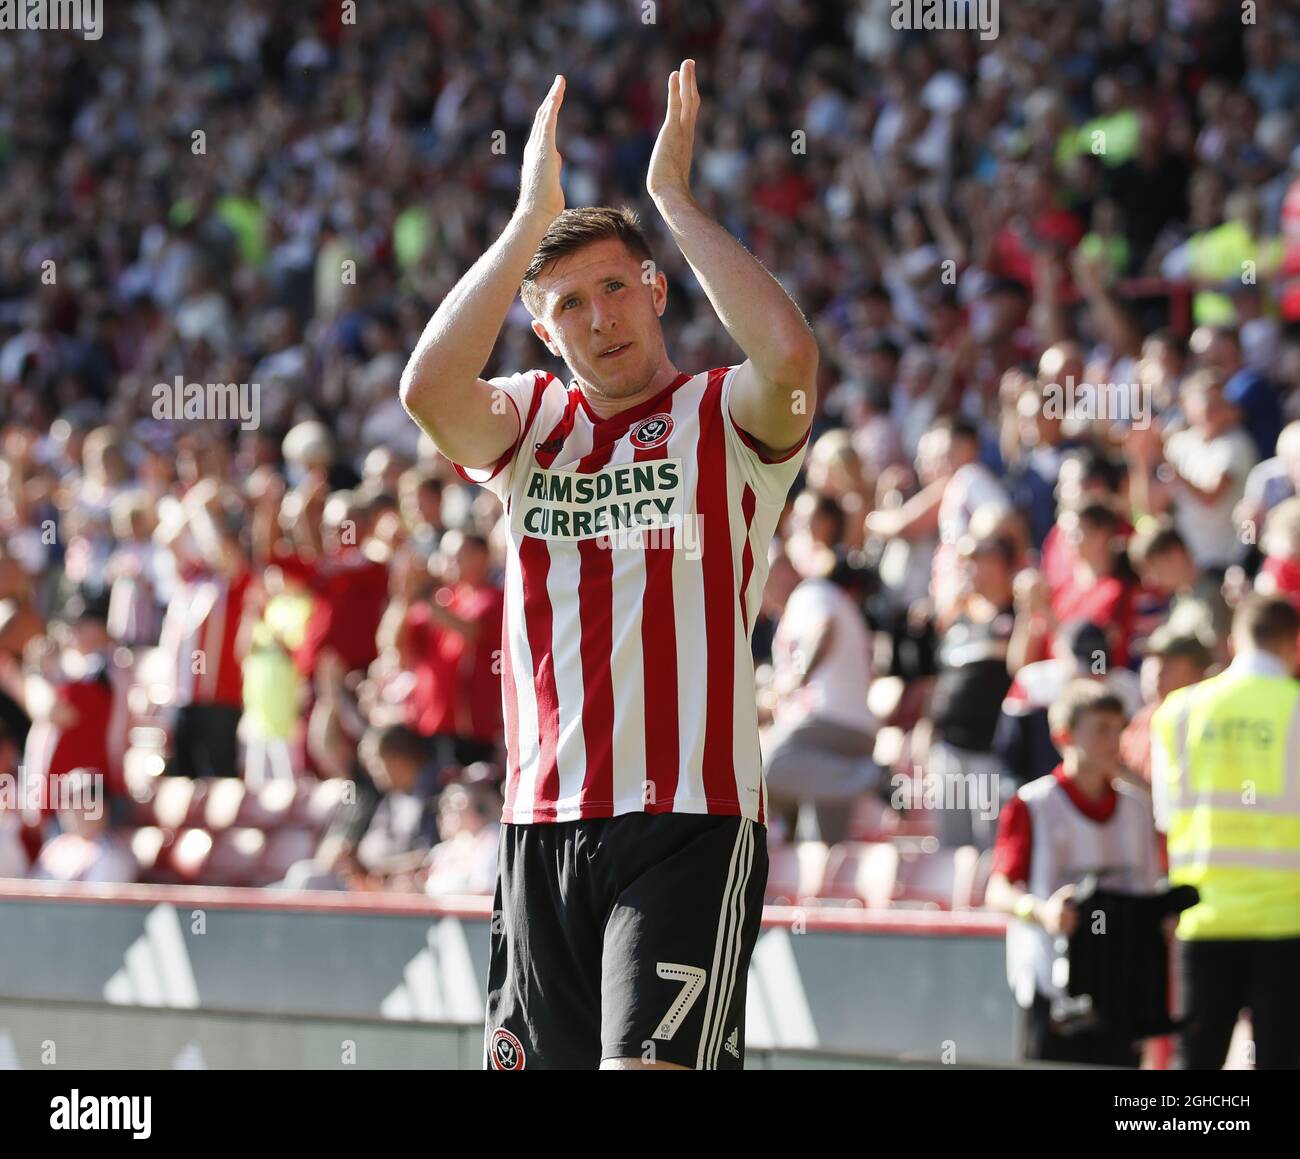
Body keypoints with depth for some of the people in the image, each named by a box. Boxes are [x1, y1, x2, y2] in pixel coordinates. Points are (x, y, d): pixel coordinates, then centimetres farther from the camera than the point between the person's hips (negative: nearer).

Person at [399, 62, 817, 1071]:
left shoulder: (724, 419, 2)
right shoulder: (531, 422, 13)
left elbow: (789, 353, -22)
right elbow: (429, 389, -9)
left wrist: (673, 195, -12)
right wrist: (534, 215, -8)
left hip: (688, 818, -5)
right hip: (541, 824, 5)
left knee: (646, 1063, -17)